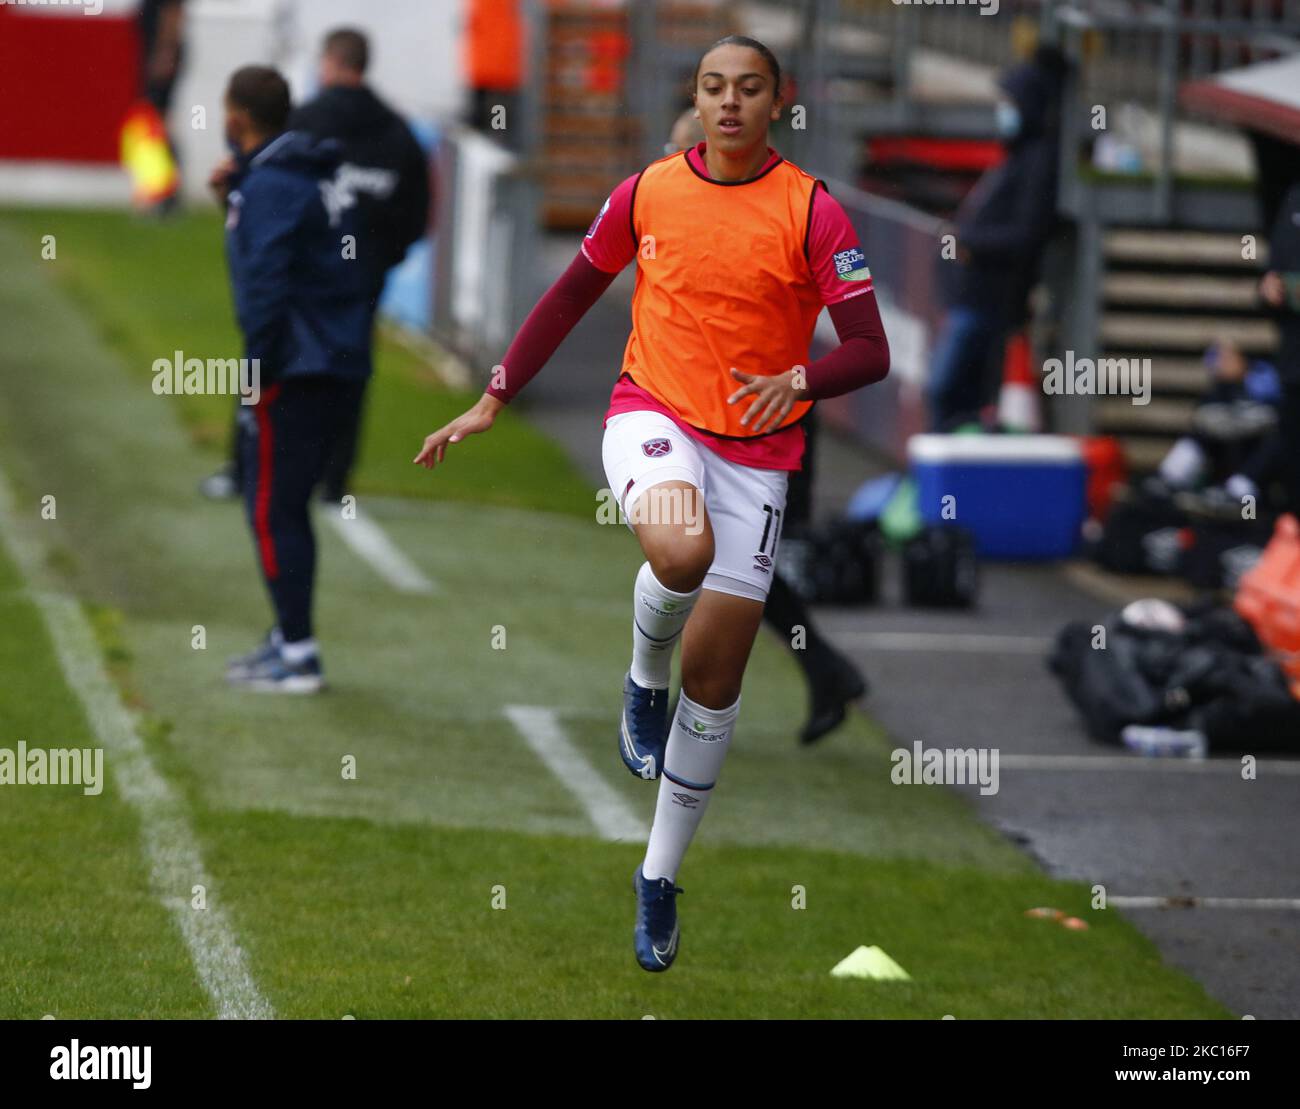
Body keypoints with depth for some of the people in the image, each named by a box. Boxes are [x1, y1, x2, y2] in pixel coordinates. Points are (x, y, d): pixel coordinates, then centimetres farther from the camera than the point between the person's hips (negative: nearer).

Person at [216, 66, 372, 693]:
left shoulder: (269, 188, -14)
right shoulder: (310, 176, 16)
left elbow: (267, 287, -20)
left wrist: (256, 373, -17)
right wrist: (234, 199, 16)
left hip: (297, 374, -10)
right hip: (340, 365, 10)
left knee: (273, 510, -5)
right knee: (286, 506, 16)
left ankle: (298, 659, -6)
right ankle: (288, 639, 21)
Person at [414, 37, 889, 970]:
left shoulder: (812, 212, -6)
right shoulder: (647, 193, 1)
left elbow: (870, 352, -8)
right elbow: (570, 299, 14)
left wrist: (799, 379, -28)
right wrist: (492, 403, 12)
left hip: (756, 448, 0)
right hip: (654, 411, 0)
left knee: (717, 669, 1)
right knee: (681, 552, -35)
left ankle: (659, 880, 16)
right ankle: (644, 682, -1)